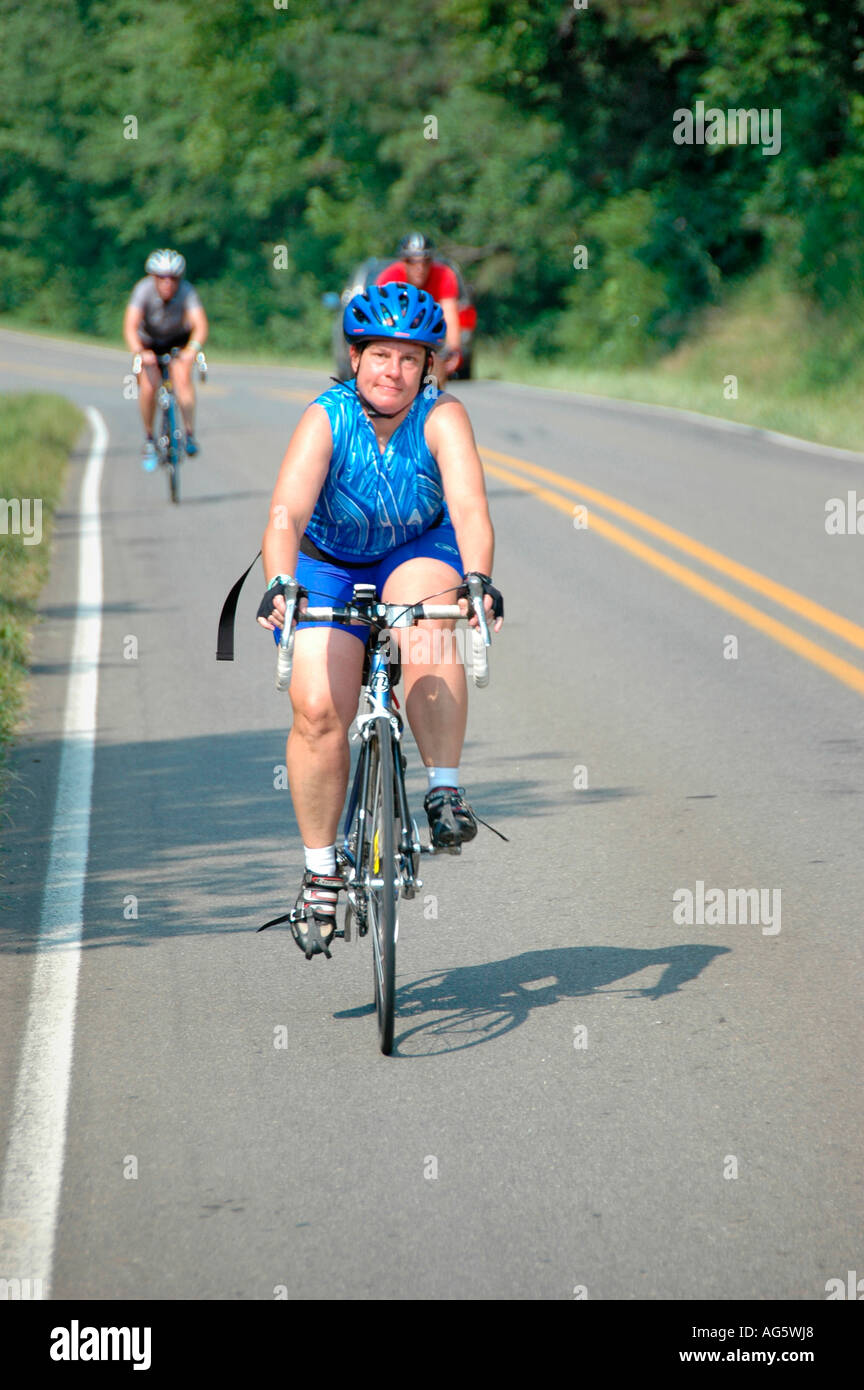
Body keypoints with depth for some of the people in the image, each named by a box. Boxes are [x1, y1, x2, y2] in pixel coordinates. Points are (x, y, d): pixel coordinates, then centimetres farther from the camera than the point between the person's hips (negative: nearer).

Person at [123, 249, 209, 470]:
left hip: (178, 340, 0)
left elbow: (200, 325, -38)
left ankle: (190, 435, -17)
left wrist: (193, 348, -58)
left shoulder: (186, 291, -28)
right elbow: (130, 327, -38)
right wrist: (138, 352, -56)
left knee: (182, 377, -26)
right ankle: (149, 439, -1)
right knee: (148, 384, -21)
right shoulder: (144, 290, -29)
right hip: (149, 342, 0)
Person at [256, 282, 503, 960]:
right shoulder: (326, 419, -23)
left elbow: (469, 507, -35)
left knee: (430, 630, -35)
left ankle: (445, 791, -27)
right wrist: (279, 585, -54)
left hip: (416, 558, 0)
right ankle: (321, 871, 0)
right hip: (328, 569, 0)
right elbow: (287, 512, -36)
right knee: (318, 711, -17)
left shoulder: (441, 417, -22)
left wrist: (478, 580, -53)